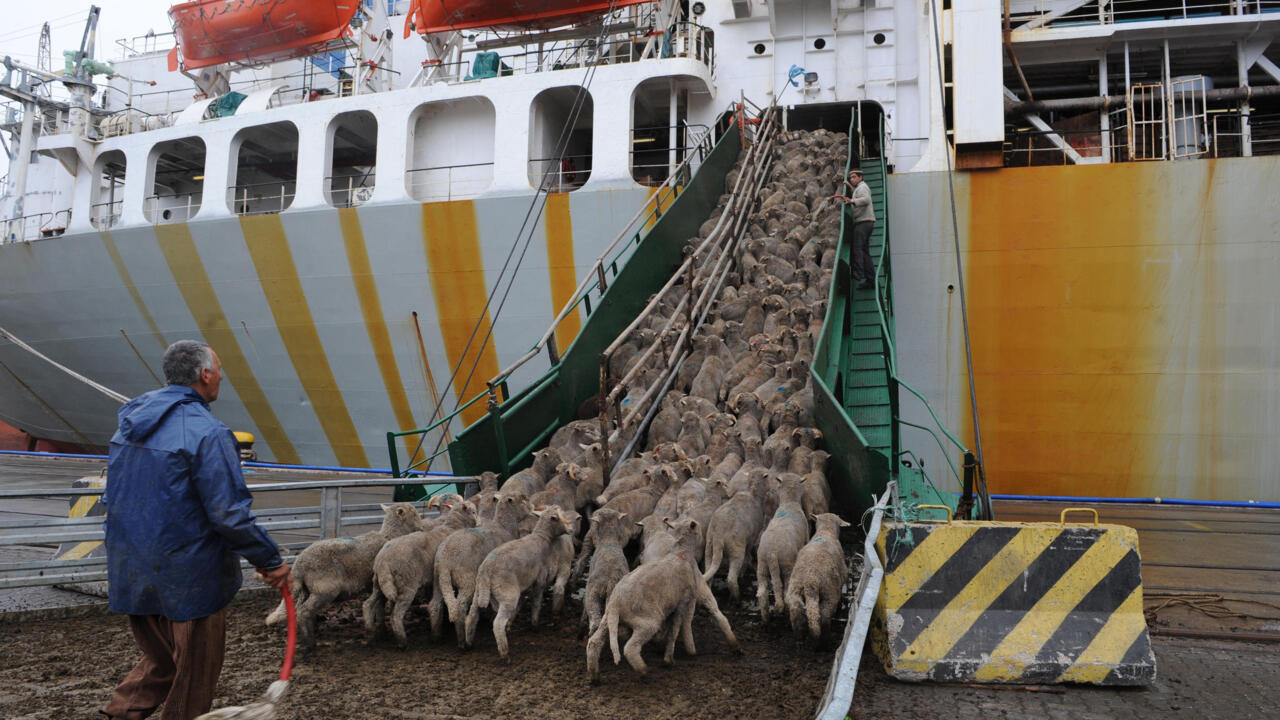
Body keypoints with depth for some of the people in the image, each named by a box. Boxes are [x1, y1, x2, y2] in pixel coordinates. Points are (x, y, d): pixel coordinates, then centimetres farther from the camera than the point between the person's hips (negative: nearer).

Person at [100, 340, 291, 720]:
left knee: (161, 661, 24)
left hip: (130, 574, 8)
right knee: (193, 678, 10)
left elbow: (115, 497, 15)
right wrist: (271, 561, -12)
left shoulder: (131, 419, 5)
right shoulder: (206, 433, -21)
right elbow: (230, 515, -23)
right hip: (187, 578, -8)